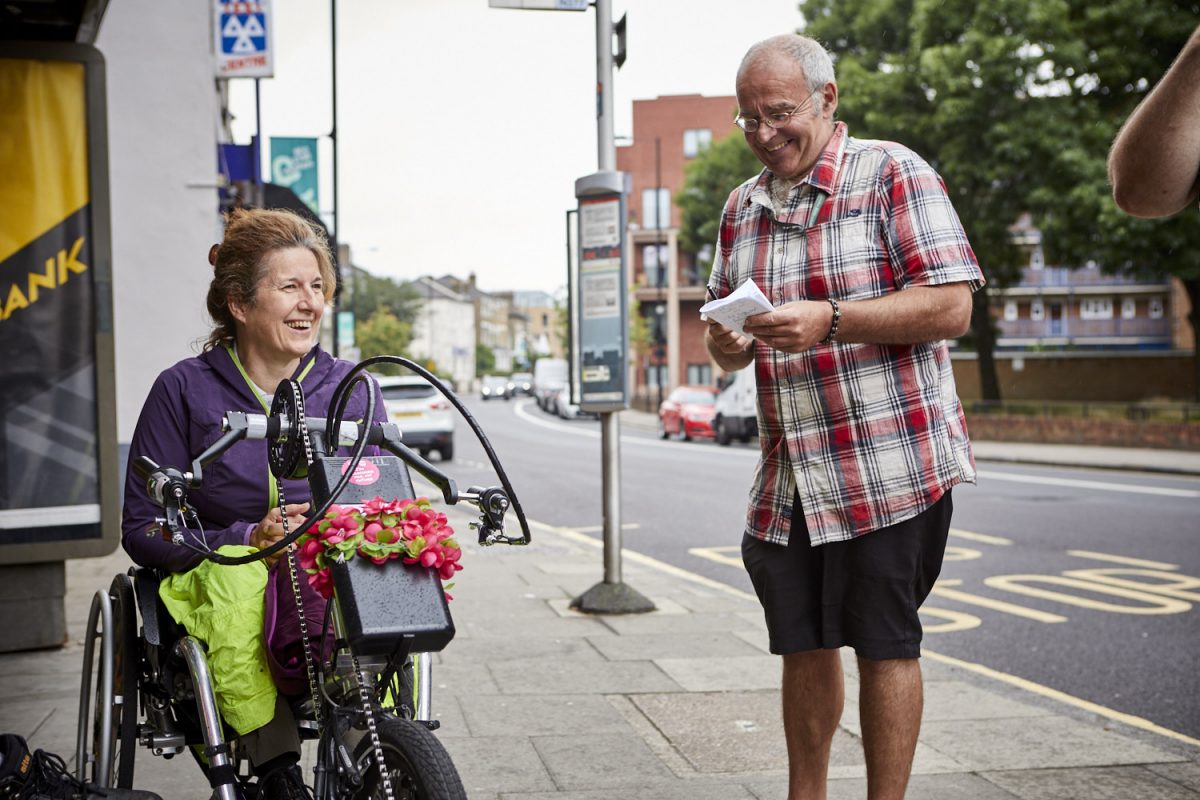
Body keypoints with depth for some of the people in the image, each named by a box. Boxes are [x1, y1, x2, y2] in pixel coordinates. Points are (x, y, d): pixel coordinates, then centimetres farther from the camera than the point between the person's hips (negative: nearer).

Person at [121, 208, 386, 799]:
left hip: (336, 576, 2)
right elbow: (142, 529, -3)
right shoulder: (185, 389, 0)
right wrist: (248, 538, -19)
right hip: (214, 581, -2)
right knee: (240, 579, -36)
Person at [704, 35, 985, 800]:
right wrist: (728, 344, -4)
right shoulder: (743, 207, 15)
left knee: (885, 643, 2)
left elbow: (951, 306, -14)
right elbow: (730, 335, 21)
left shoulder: (892, 173, -5)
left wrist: (827, 320, -23)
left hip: (891, 467, -6)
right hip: (789, 474, 6)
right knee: (804, 642, 12)